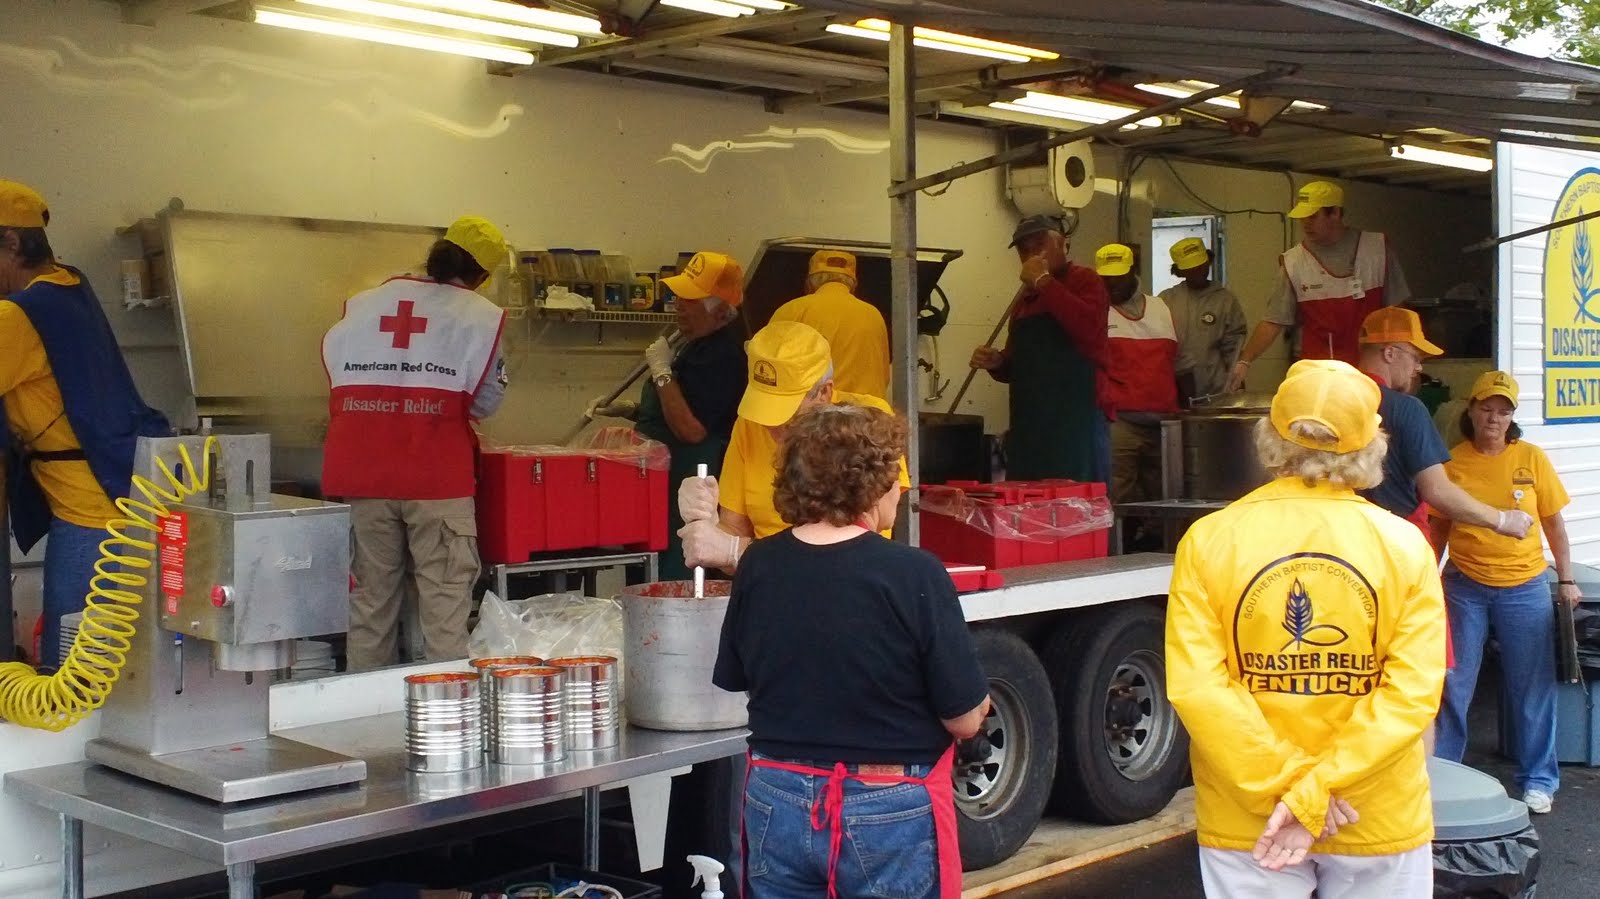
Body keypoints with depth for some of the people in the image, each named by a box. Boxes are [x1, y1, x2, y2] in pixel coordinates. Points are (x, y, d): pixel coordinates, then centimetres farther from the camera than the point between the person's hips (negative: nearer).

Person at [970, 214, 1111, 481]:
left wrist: (1044, 282, -16)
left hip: (1075, 422, -7)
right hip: (1028, 426, 7)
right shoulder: (1024, 300, 20)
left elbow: (1089, 328, -23)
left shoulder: (1085, 280, -1)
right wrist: (997, 363, 8)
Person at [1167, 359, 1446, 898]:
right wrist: (1313, 794, -15)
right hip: (1378, 815, 0)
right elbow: (1413, 694, -14)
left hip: (1245, 816, 0)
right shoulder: (1405, 545, -8)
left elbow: (1196, 686, -15)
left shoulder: (1208, 540, -9)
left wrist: (1287, 785, -13)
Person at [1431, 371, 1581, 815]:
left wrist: (1567, 580, 3)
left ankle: (1537, 779, 23)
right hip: (1463, 587, 0)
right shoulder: (1452, 462, -4)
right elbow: (1438, 528, 5)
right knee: (1453, 684, 6)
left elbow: (1554, 523, 4)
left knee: (1532, 687, 9)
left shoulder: (1531, 458, -3)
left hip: (1524, 588, 0)